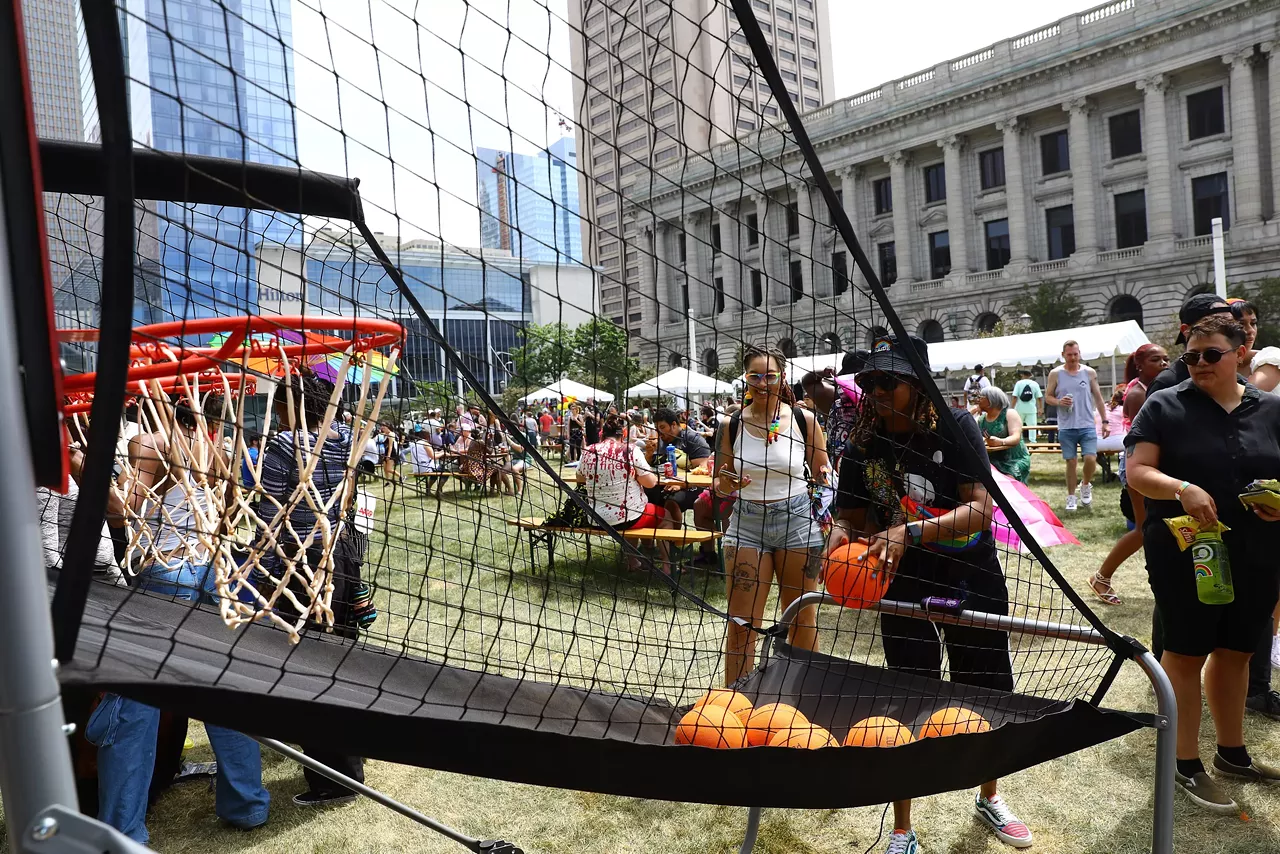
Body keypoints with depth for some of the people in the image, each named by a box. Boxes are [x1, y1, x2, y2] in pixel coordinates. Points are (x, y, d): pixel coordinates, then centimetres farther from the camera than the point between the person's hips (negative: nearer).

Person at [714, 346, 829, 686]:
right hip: (747, 523, 0)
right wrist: (726, 485, -15)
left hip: (797, 520, 0)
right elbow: (720, 485, 6)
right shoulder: (732, 425, -1)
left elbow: (822, 475, 7)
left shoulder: (804, 419, -3)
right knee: (742, 623, 1)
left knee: (802, 619, 11)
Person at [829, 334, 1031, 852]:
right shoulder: (863, 448, -6)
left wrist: (910, 532, -35)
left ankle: (988, 799, 44)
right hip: (904, 586, 0)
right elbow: (852, 518, 2)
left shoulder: (956, 427, -14)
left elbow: (980, 510, -22)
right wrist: (841, 535, -22)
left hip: (973, 581, 0)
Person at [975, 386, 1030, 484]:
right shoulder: (981, 419, 13)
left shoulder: (1010, 413, -2)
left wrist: (1000, 442, -38)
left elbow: (1016, 438, -17)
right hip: (992, 461, 5)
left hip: (1015, 459, -4)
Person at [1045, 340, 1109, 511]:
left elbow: (1098, 397, 9)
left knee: (1091, 459, -12)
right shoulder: (1055, 374, -1)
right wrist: (1059, 402, -18)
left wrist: (1104, 422, 7)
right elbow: (1047, 397, 4)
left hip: (1087, 426, 0)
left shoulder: (1089, 372, 3)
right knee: (1071, 462, 5)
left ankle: (1086, 485, 18)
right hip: (1066, 427, 0)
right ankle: (1071, 497, 18)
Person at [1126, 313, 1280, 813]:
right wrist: (1181, 488, -28)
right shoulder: (1164, 407, -6)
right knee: (1186, 655, 6)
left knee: (1235, 654, 18)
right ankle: (1186, 765, 19)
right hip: (1185, 558, -4)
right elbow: (1137, 472, -10)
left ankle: (1232, 753, 36)